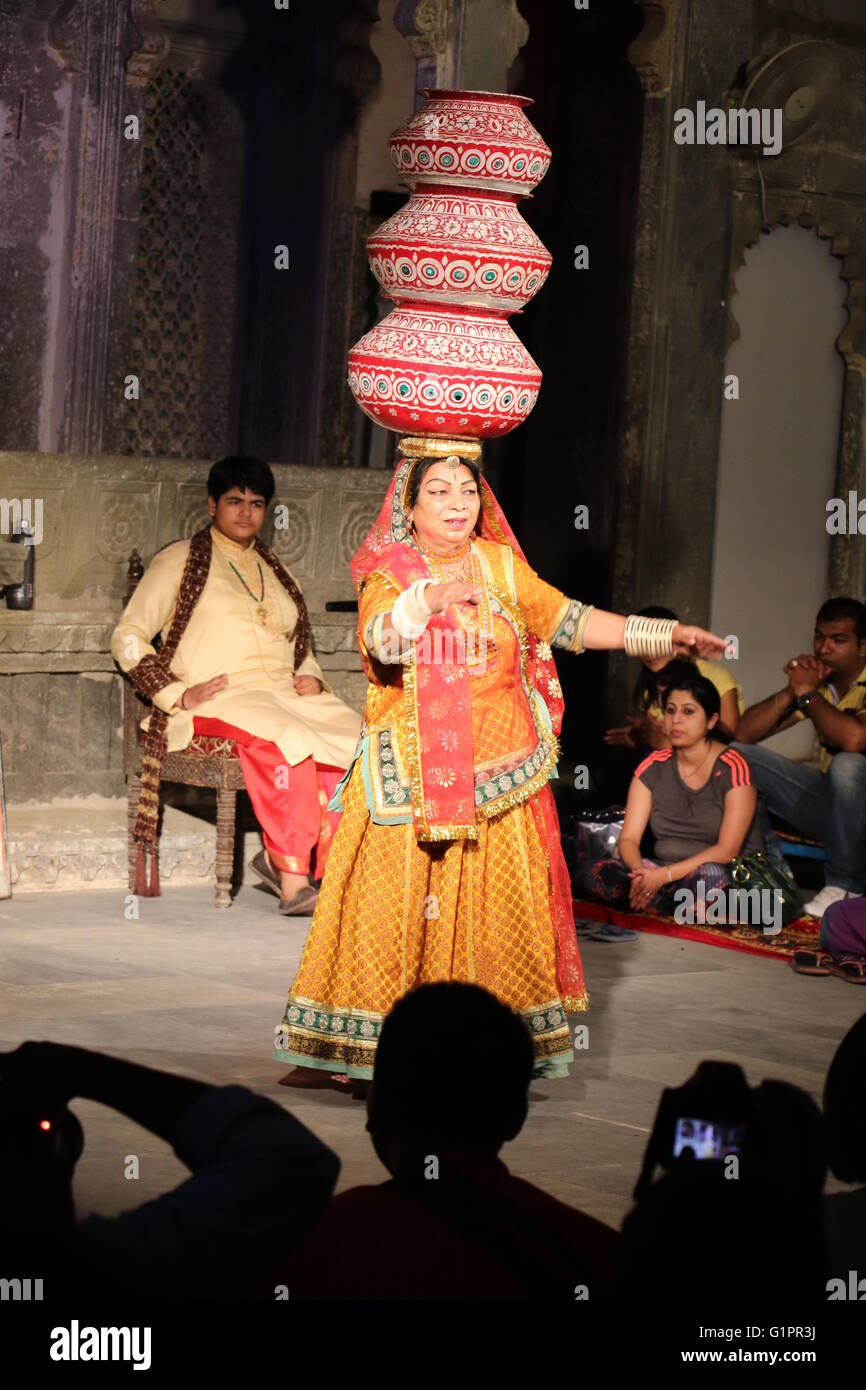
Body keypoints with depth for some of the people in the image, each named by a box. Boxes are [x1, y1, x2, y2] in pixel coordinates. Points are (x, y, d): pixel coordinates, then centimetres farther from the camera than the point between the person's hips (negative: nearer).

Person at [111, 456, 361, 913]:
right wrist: (178, 694, -9)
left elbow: (301, 646, 32)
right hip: (218, 700, -5)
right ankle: (293, 878, -39)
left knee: (354, 736, -27)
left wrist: (311, 677, 7)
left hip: (283, 692, 6)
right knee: (283, 737, -38)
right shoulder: (180, 562, 10)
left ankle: (281, 859, -26)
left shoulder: (275, 572, 27)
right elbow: (128, 638, 4)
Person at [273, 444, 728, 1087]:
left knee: (495, 904, -1)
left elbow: (568, 621, 11)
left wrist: (662, 634, 5)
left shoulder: (503, 565, 11)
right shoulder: (388, 571, 1)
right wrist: (429, 599, -35)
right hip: (410, 779, -2)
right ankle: (350, 1046, 3)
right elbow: (379, 641, -17)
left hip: (496, 777, 2)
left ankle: (489, 1044, 7)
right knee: (392, 901, -5)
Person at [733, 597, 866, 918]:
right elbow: (744, 733, 2)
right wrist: (791, 692, -13)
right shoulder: (817, 679, 5)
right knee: (737, 754, -5)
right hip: (830, 803, 6)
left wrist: (807, 694, -20)